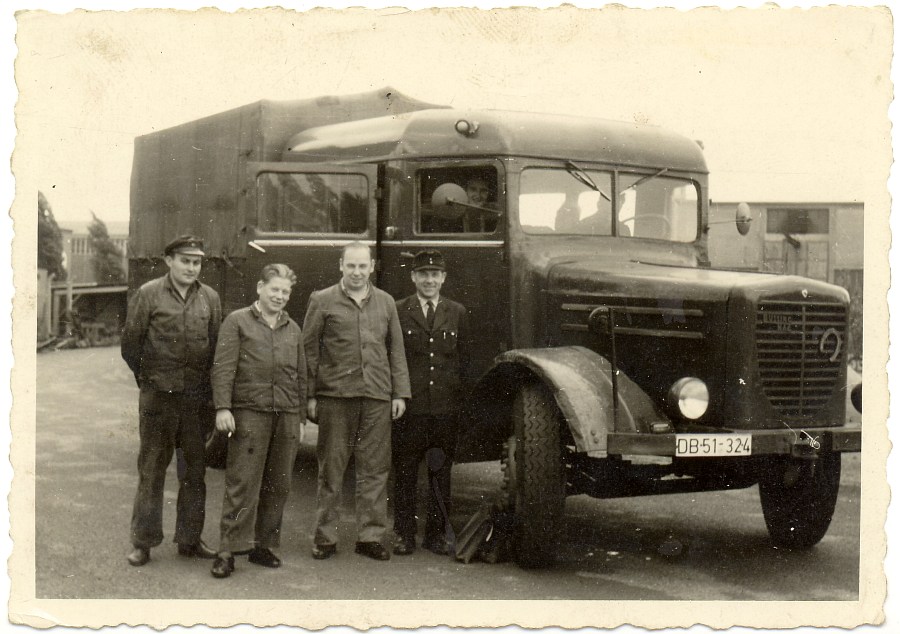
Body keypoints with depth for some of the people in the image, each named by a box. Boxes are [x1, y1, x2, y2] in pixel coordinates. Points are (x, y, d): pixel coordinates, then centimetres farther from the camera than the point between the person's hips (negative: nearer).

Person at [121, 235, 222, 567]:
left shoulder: (209, 298, 6)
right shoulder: (148, 295, -2)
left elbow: (217, 346, 9)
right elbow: (130, 344, 2)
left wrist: (205, 382, 7)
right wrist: (149, 379, 8)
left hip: (197, 398, 3)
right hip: (157, 396, -3)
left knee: (195, 470, 8)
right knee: (151, 469, 2)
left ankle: (190, 539, 18)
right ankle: (143, 542, 10)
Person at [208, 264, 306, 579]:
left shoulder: (293, 329, 18)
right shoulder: (237, 322, 5)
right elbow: (223, 367, -2)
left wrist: (301, 416, 16)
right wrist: (223, 408, -11)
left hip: (287, 415, 5)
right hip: (249, 413, -5)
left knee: (278, 485, 6)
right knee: (242, 484, -7)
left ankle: (263, 545, 16)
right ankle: (228, 551, -4)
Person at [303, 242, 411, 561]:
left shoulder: (385, 302, 14)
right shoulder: (322, 301, 5)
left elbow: (396, 350, 16)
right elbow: (309, 350, 4)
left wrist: (400, 393, 8)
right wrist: (310, 395, -1)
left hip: (377, 397, 3)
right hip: (335, 395, -2)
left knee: (375, 469, 4)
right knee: (331, 470, 3)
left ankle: (370, 536, 12)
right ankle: (325, 537, 11)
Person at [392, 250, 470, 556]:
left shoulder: (457, 313, 10)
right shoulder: (398, 312, 3)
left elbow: (463, 360, 13)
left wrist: (460, 398, 5)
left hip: (445, 408, 2)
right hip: (409, 407, -2)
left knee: (441, 473, 8)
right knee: (405, 473, 3)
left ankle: (437, 533, 18)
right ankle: (403, 534, 12)